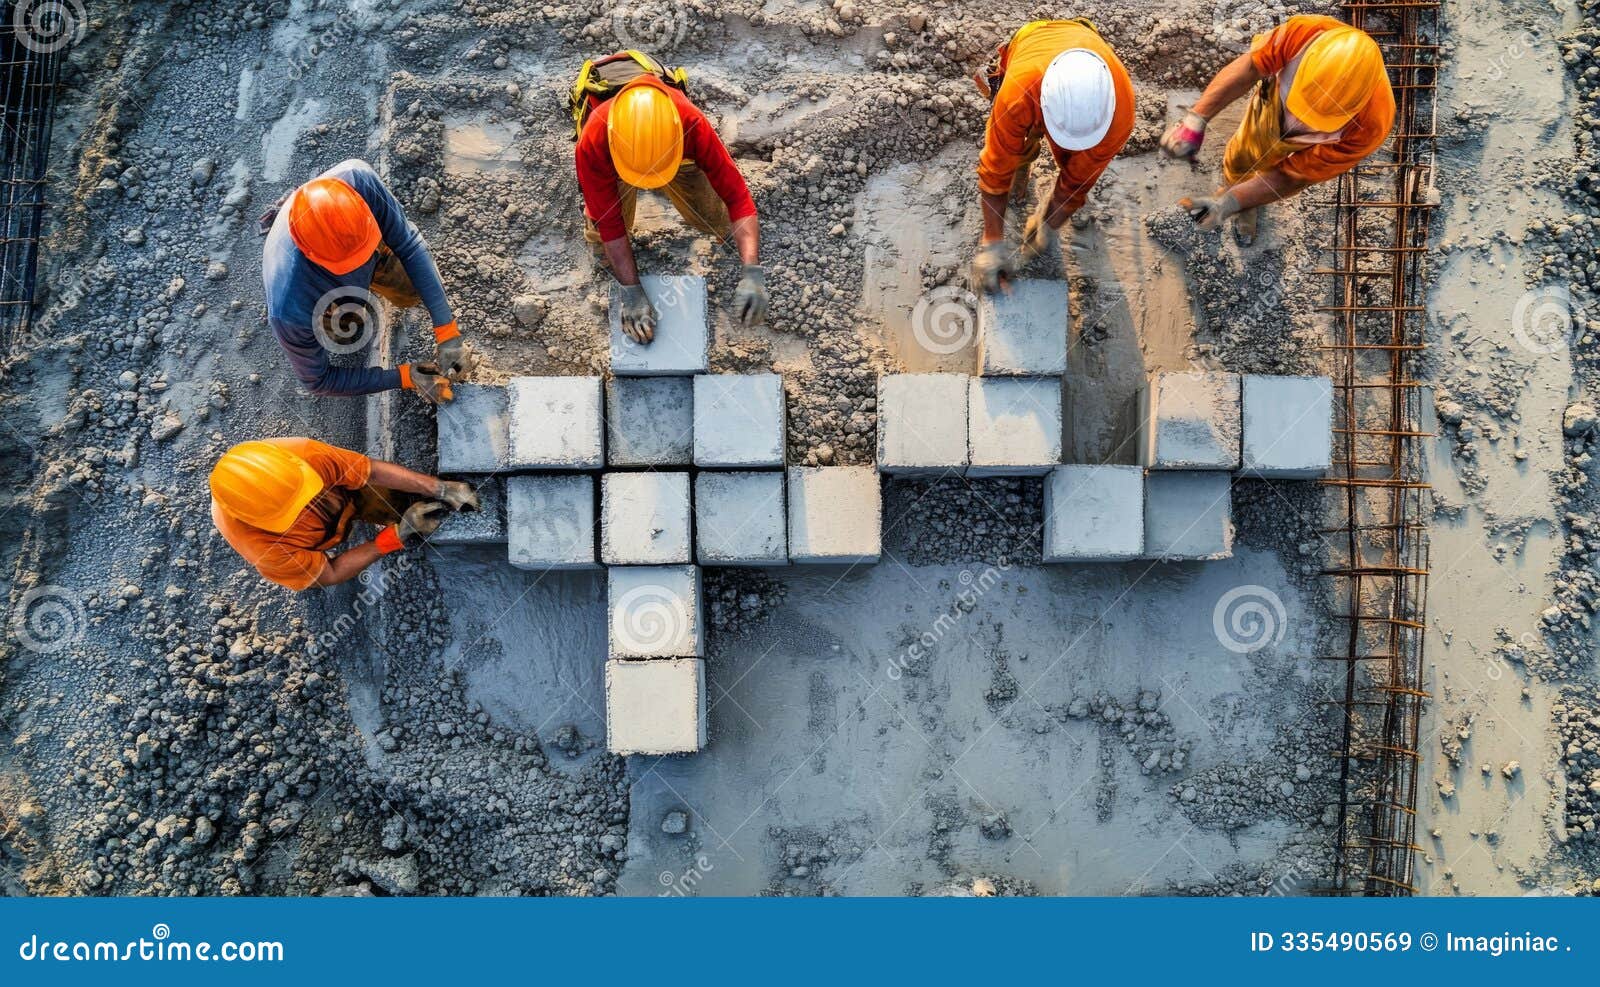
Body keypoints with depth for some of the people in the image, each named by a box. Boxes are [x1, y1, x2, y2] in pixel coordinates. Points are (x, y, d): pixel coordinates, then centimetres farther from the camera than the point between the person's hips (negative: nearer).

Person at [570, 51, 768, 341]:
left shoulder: (692, 123, -44)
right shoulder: (593, 144, -45)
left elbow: (737, 195, -41)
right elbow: (610, 224, -36)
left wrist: (753, 273, -51)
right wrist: (632, 294, -38)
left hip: (677, 150, 1)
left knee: (714, 219, 0)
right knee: (605, 252, -9)